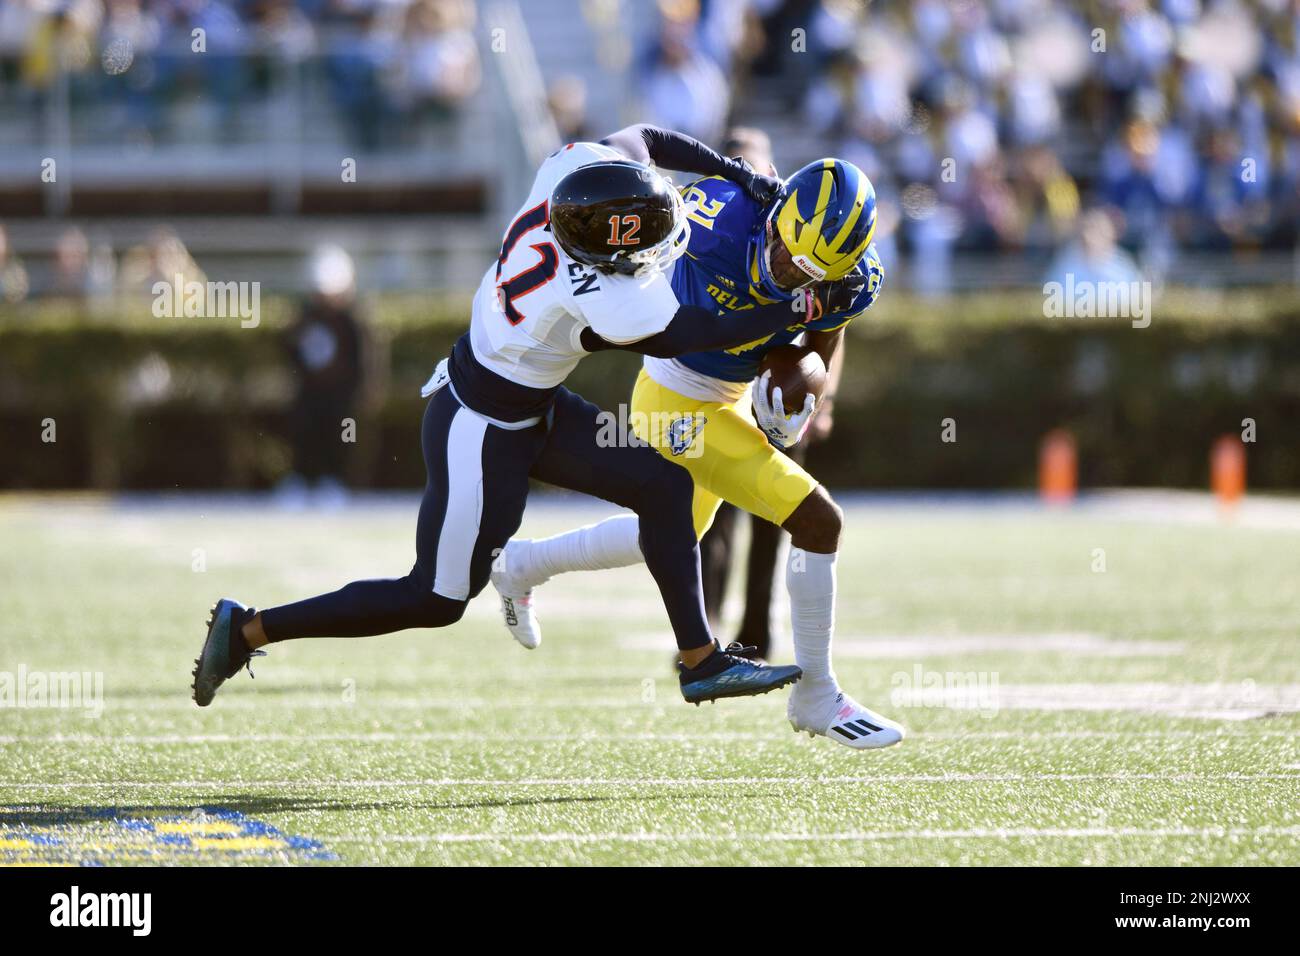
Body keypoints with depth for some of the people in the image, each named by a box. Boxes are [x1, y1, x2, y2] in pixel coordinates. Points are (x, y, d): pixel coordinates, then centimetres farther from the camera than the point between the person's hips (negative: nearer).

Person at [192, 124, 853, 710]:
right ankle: (249, 630, 13)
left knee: (664, 488, 7)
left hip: (532, 410, 9)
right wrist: (792, 312, -8)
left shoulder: (574, 166, -16)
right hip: (482, 432, -9)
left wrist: (739, 176, 6)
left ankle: (700, 662, 17)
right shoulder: (606, 301, -34)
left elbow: (644, 138, 6)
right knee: (435, 600, 5)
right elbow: (700, 334, -19)